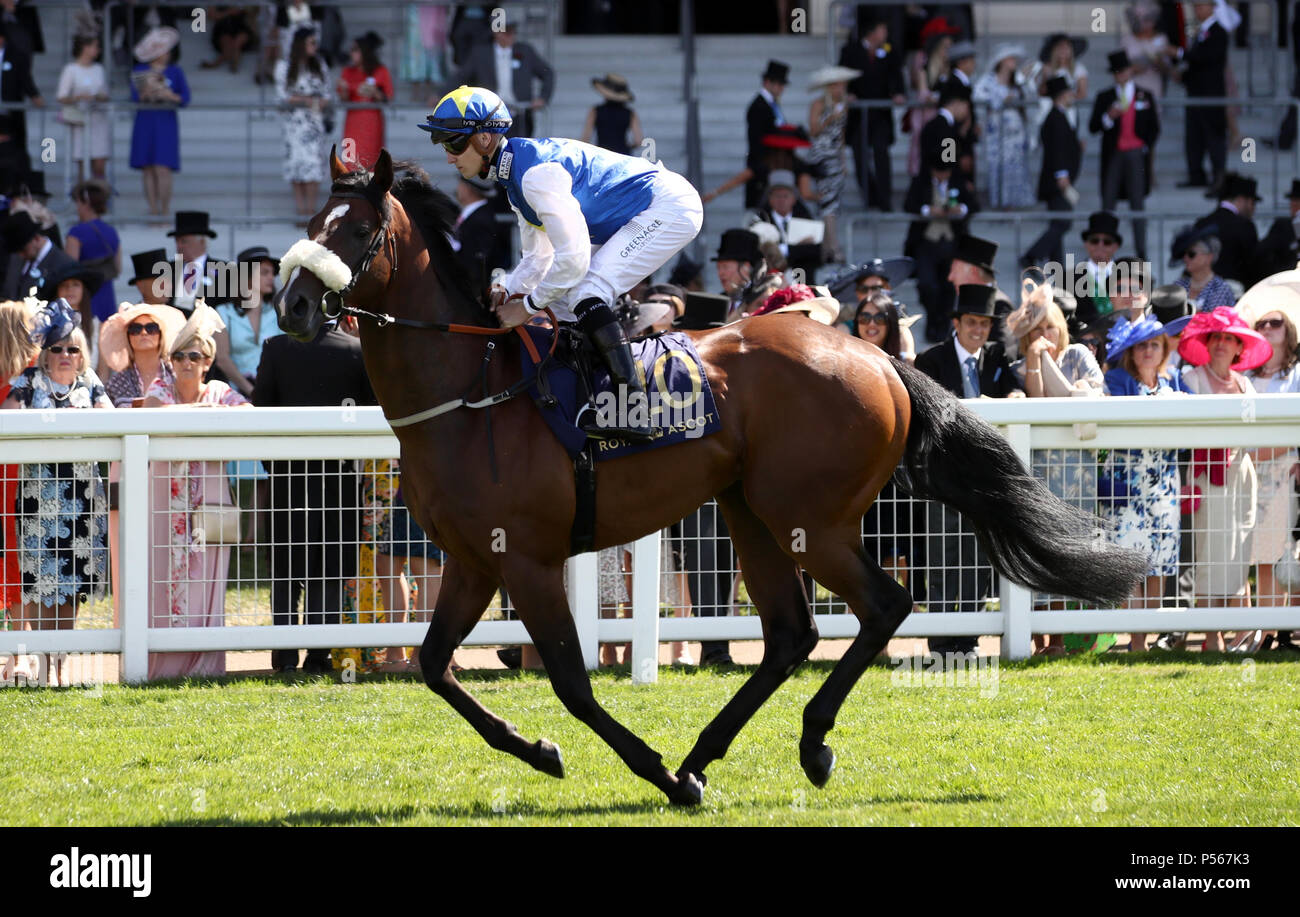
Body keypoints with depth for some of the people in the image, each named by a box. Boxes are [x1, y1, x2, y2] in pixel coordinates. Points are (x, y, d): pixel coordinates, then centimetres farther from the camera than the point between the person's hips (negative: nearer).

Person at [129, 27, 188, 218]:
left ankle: (165, 208, -7)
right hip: (145, 123, 1)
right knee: (147, 169, -1)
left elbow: (185, 98, 2)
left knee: (163, 168, -10)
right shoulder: (140, 71, 8)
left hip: (166, 122, -1)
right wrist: (145, 94, -20)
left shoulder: (175, 71, 7)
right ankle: (153, 208, 3)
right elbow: (134, 97, 1)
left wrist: (171, 96, -17)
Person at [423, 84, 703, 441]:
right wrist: (506, 292, -1)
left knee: (582, 292, -22)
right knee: (563, 303, 11)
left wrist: (527, 306, -16)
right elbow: (539, 258, 17)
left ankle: (633, 408, -28)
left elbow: (573, 259, -28)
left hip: (669, 207, -11)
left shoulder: (537, 174, -25)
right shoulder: (516, 174, 8)